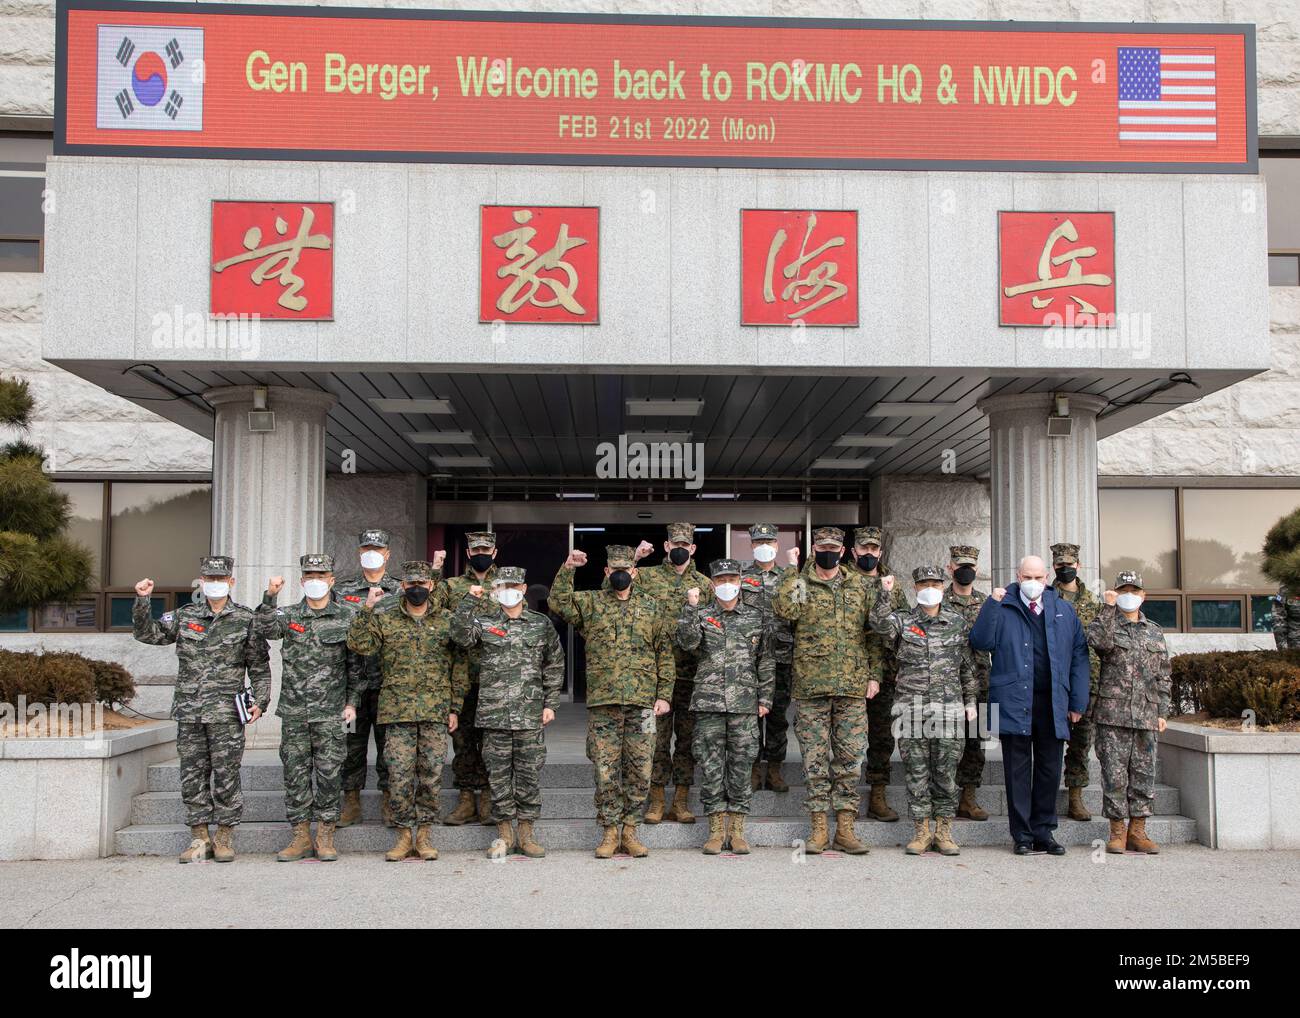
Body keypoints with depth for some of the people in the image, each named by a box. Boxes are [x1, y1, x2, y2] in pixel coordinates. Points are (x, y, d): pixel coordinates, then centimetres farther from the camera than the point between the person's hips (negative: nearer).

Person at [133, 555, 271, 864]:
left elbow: (260, 666, 5)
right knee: (192, 777, 6)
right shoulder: (184, 616, 10)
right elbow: (148, 633, 7)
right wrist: (142, 601, -6)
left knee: (226, 777, 0)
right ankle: (199, 839, 16)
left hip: (227, 713, -3)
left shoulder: (245, 619, 3)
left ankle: (225, 839, 12)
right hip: (189, 712, 3)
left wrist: (260, 702, -3)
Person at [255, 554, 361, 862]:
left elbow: (356, 663, 3)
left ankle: (325, 837, 11)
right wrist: (269, 597, -22)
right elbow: (265, 629, -10)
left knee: (329, 774, 1)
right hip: (294, 712, 2)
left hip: (332, 712, -2)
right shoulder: (289, 615, 9)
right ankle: (301, 837, 13)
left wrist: (352, 702, 0)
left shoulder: (347, 616, 2)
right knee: (295, 774, 5)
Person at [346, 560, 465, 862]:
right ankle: (404, 833, 10)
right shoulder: (384, 619, 8)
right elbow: (359, 645, -7)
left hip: (436, 712, 1)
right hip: (397, 710, 0)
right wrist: (367, 608, -11)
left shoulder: (447, 621, 9)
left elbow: (459, 666, 8)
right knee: (399, 774, -2)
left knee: (431, 773, 2)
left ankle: (424, 833, 13)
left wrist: (455, 707, 3)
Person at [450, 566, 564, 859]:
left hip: (532, 714, 1)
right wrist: (469, 600, -15)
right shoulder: (483, 622, 6)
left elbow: (555, 666, 11)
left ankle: (526, 834, 14)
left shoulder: (541, 624, 9)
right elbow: (460, 636, -14)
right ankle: (504, 835, 15)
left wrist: (550, 703, 5)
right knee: (499, 774, 4)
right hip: (494, 713, 0)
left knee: (529, 773, 3)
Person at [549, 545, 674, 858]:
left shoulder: (650, 606, 11)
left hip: (642, 702, 1)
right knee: (605, 769, 2)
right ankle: (609, 831, 12)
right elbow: (558, 603, -7)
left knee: (640, 769, 4)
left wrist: (664, 695, 4)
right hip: (602, 701, -1)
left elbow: (664, 654, 10)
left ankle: (630, 830, 15)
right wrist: (567, 570, -15)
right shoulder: (590, 603, 9)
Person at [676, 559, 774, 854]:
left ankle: (737, 830, 11)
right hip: (708, 703, 0)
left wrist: (765, 697, 5)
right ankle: (716, 829, 9)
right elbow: (687, 642, -11)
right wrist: (691, 607, -16)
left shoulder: (757, 617, 10)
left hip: (745, 704, 0)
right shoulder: (701, 615, 7)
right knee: (711, 767, 1)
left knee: (741, 766, 2)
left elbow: (766, 661, 11)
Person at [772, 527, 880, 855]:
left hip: (853, 686, 2)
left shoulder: (858, 587, 14)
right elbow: (784, 608, -18)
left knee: (849, 757, 3)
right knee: (815, 758, 1)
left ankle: (845, 828, 9)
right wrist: (791, 569, -12)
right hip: (811, 686, -2)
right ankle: (819, 827, 8)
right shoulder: (800, 583, 5)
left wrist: (874, 674, 5)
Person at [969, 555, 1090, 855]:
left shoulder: (1064, 611, 11)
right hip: (1014, 702, -2)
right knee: (1018, 771, 3)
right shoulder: (1003, 609, 5)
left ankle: (1043, 833, 19)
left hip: (1053, 704, 3)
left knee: (1050, 771, 8)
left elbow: (1079, 656, 10)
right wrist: (992, 604, -15)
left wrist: (1078, 701, 4)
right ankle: (1022, 836, 10)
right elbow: (981, 642, -7)